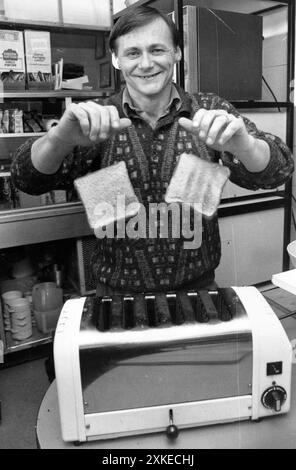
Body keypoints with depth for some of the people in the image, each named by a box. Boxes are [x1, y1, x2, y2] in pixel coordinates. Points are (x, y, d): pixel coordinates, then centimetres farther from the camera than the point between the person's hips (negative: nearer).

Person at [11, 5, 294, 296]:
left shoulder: (210, 112, -6)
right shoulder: (99, 120, -8)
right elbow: (29, 180, -15)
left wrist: (241, 144, -38)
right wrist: (60, 138, -37)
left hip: (197, 285, 1)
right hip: (118, 291, 0)